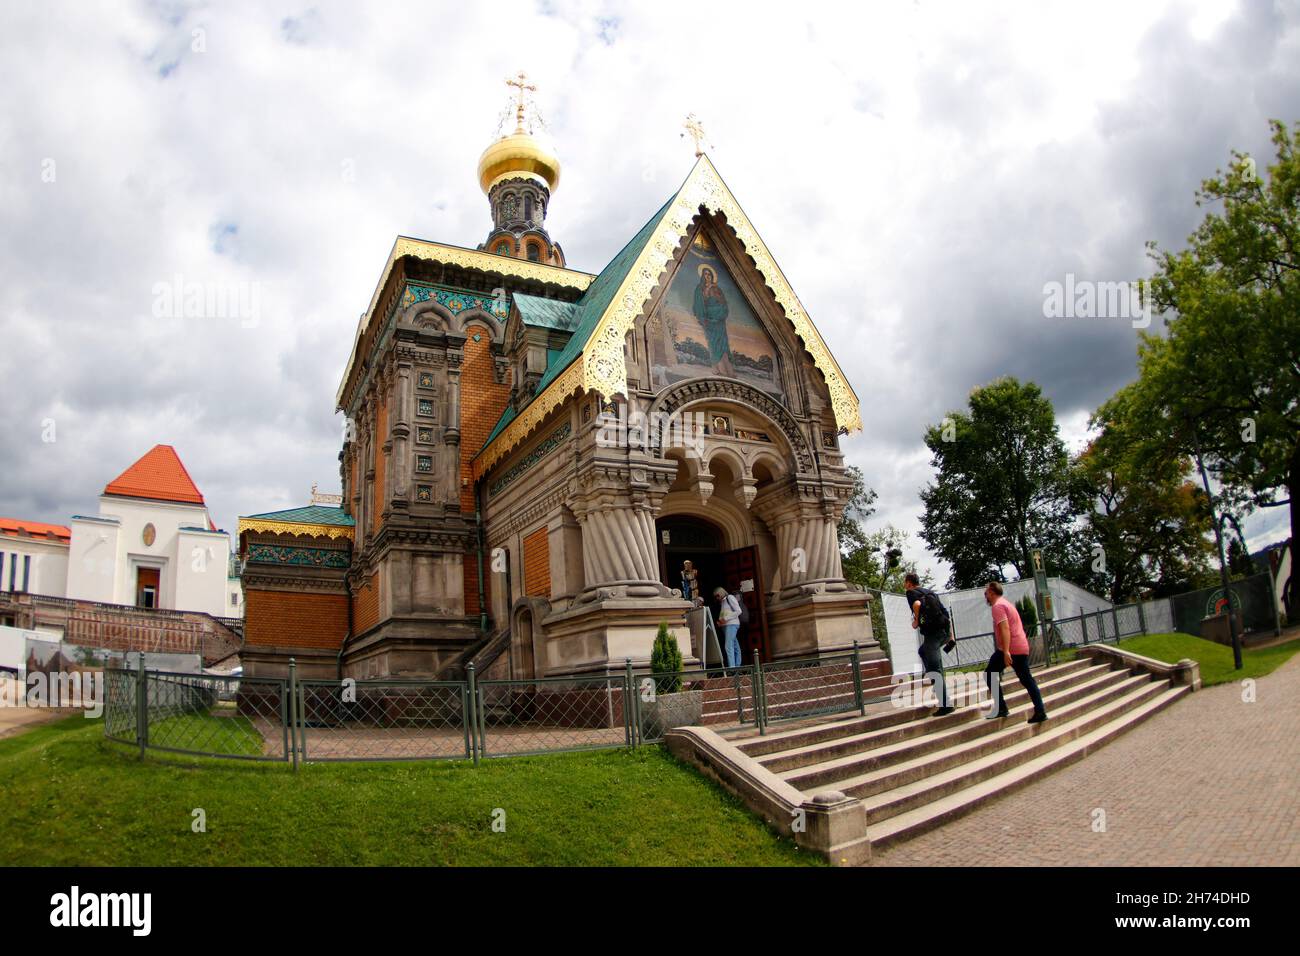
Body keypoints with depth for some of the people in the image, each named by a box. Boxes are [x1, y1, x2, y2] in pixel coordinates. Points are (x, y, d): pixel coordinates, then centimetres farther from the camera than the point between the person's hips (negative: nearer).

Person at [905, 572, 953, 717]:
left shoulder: (911, 592, 4)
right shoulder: (929, 591, 25)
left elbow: (917, 604, -19)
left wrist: (916, 621, -2)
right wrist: (951, 637, 24)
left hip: (933, 631, -8)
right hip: (945, 630, 8)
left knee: (935, 668, -6)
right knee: (923, 651, 32)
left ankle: (945, 704, -11)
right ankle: (933, 680, 24)